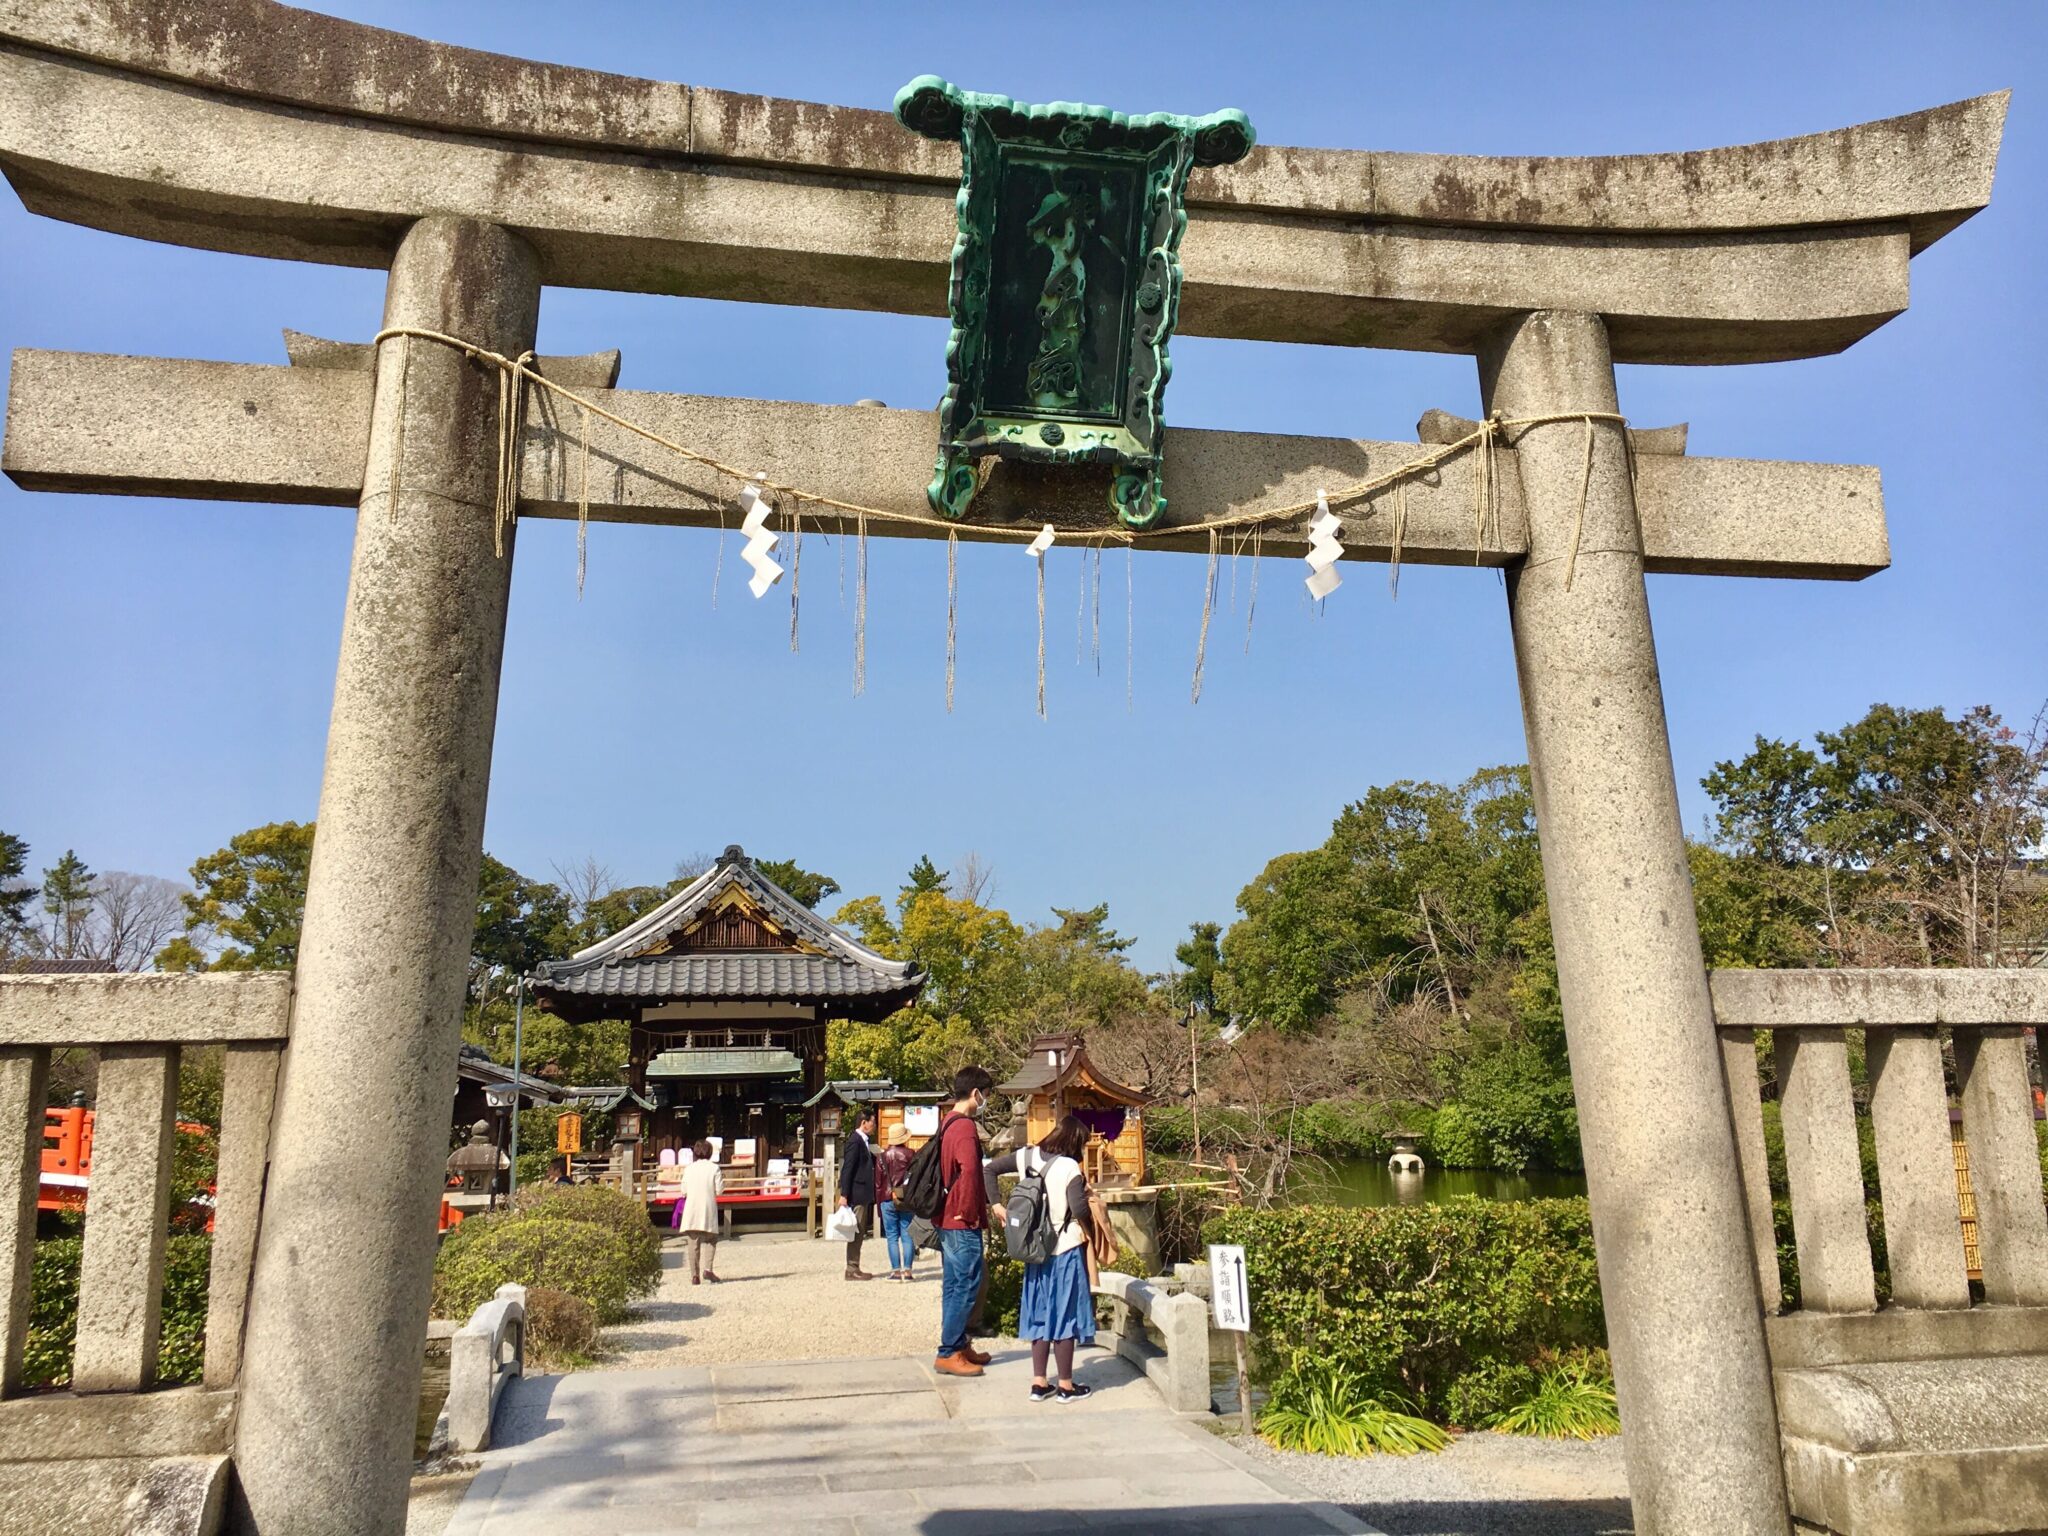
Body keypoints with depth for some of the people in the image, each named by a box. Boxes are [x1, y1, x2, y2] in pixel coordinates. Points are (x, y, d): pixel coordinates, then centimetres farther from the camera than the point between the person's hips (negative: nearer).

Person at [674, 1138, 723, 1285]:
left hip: (691, 1209, 2)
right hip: (708, 1209, -2)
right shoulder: (714, 1168, -3)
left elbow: (684, 1191, 5)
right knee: (710, 1240, 9)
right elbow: (719, 1190, -4)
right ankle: (708, 1268, -11)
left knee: (693, 1242, 7)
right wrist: (722, 1178, 13)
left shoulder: (689, 1169, 4)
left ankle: (694, 1275, 5)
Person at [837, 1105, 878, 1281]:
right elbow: (847, 1169, -18)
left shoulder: (863, 1141, 15)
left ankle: (855, 1268, 19)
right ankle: (852, 1270, 1)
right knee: (856, 1232, -4)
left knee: (859, 1233, 13)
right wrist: (844, 1195, -21)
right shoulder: (855, 1140, -14)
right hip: (857, 1194, -9)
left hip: (864, 1194, 9)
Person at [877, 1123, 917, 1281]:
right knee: (907, 1235, 5)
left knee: (892, 1236, 3)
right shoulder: (912, 1155, -2)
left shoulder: (883, 1156, -2)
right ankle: (907, 1270, 3)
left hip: (888, 1200, -1)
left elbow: (878, 1182, 1)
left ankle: (896, 1270, -1)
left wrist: (878, 1202, 9)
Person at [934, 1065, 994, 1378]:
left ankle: (959, 1345, 25)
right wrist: (968, 1212, -22)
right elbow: (969, 1170, -33)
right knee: (966, 1286, -3)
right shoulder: (964, 1127, -18)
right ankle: (949, 1354, 1)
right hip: (962, 1223, -10)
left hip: (948, 1220, 10)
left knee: (954, 1285, 16)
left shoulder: (947, 1124, 13)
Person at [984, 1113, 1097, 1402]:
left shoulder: (1027, 1156, 0)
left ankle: (1039, 1383, 18)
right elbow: (1079, 1210, -25)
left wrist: (995, 1204, 9)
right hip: (1066, 1250, -6)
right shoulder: (1069, 1167, -18)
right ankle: (1066, 1386, 13)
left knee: (1041, 1314, 15)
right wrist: (1091, 1232, -7)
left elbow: (989, 1170, 6)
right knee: (1065, 1314, 5)